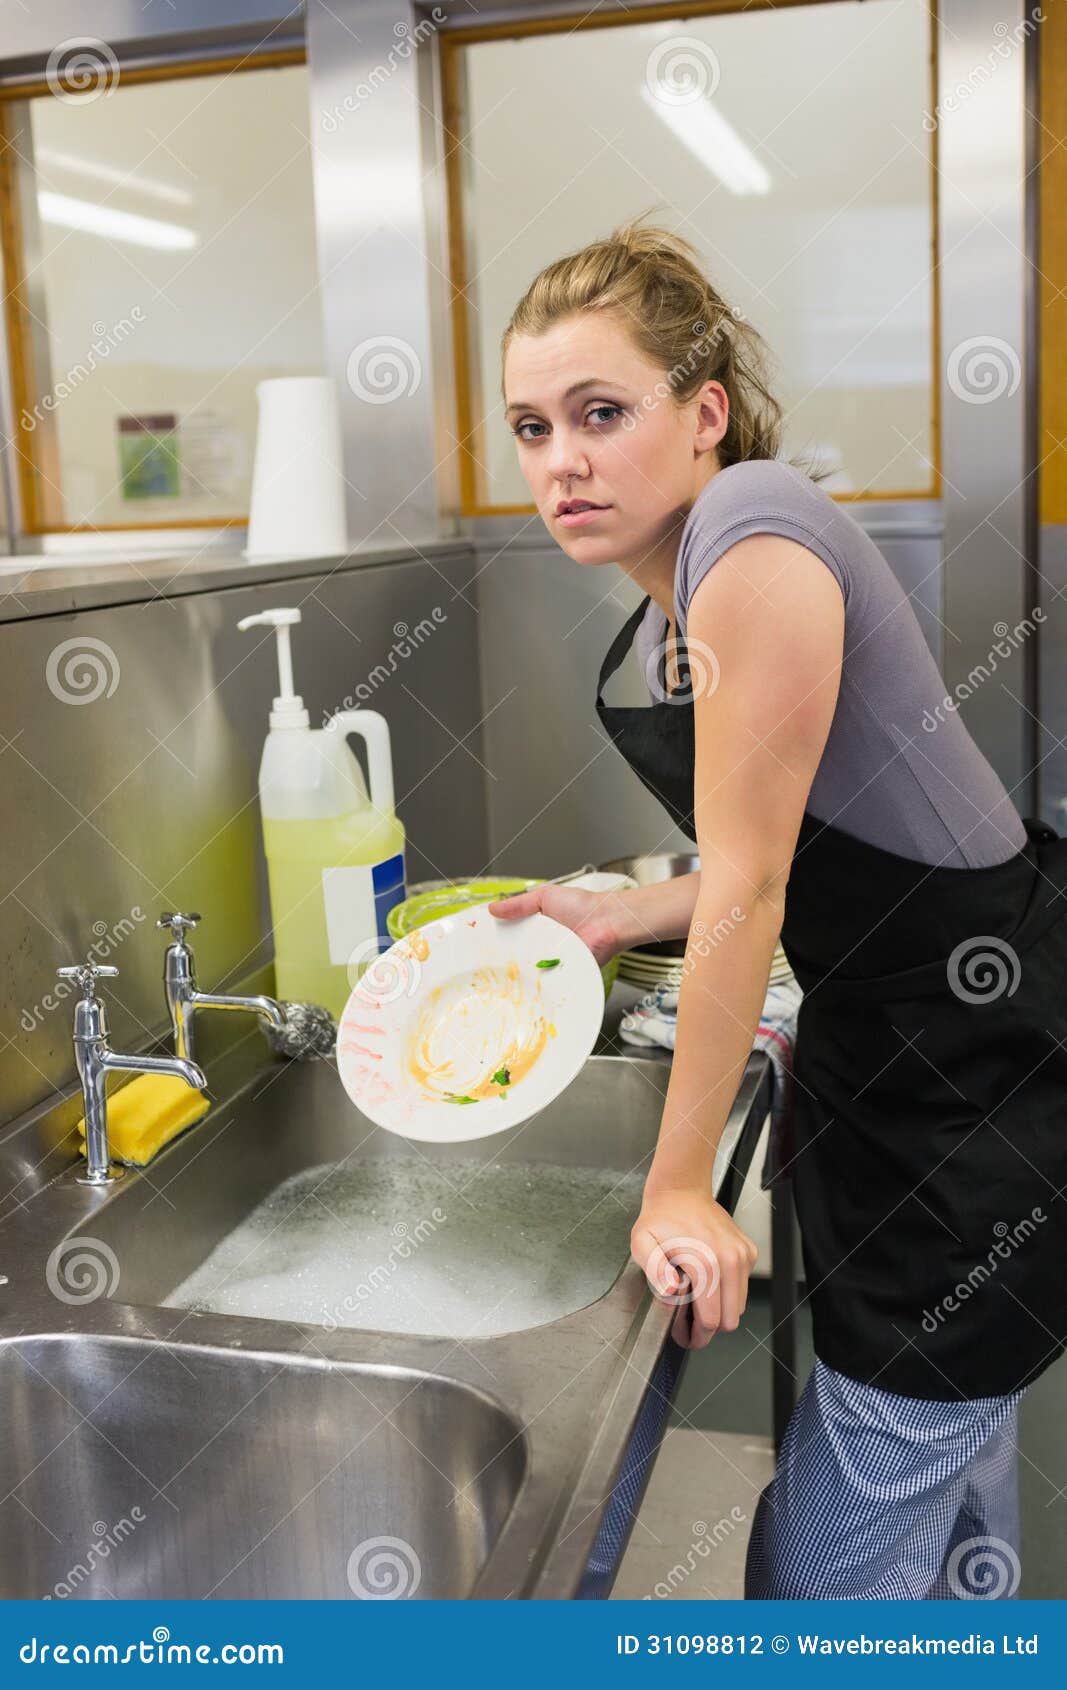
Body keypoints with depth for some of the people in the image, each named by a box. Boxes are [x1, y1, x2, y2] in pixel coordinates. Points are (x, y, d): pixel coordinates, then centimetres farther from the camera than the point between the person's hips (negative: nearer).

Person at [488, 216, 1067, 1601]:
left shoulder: (756, 528, -21)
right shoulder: (662, 619, 7)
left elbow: (749, 889, -20)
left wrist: (677, 1187, -12)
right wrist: (620, 917, 13)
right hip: (887, 1060, 9)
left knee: (824, 1567, 3)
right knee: (943, 1497, 24)